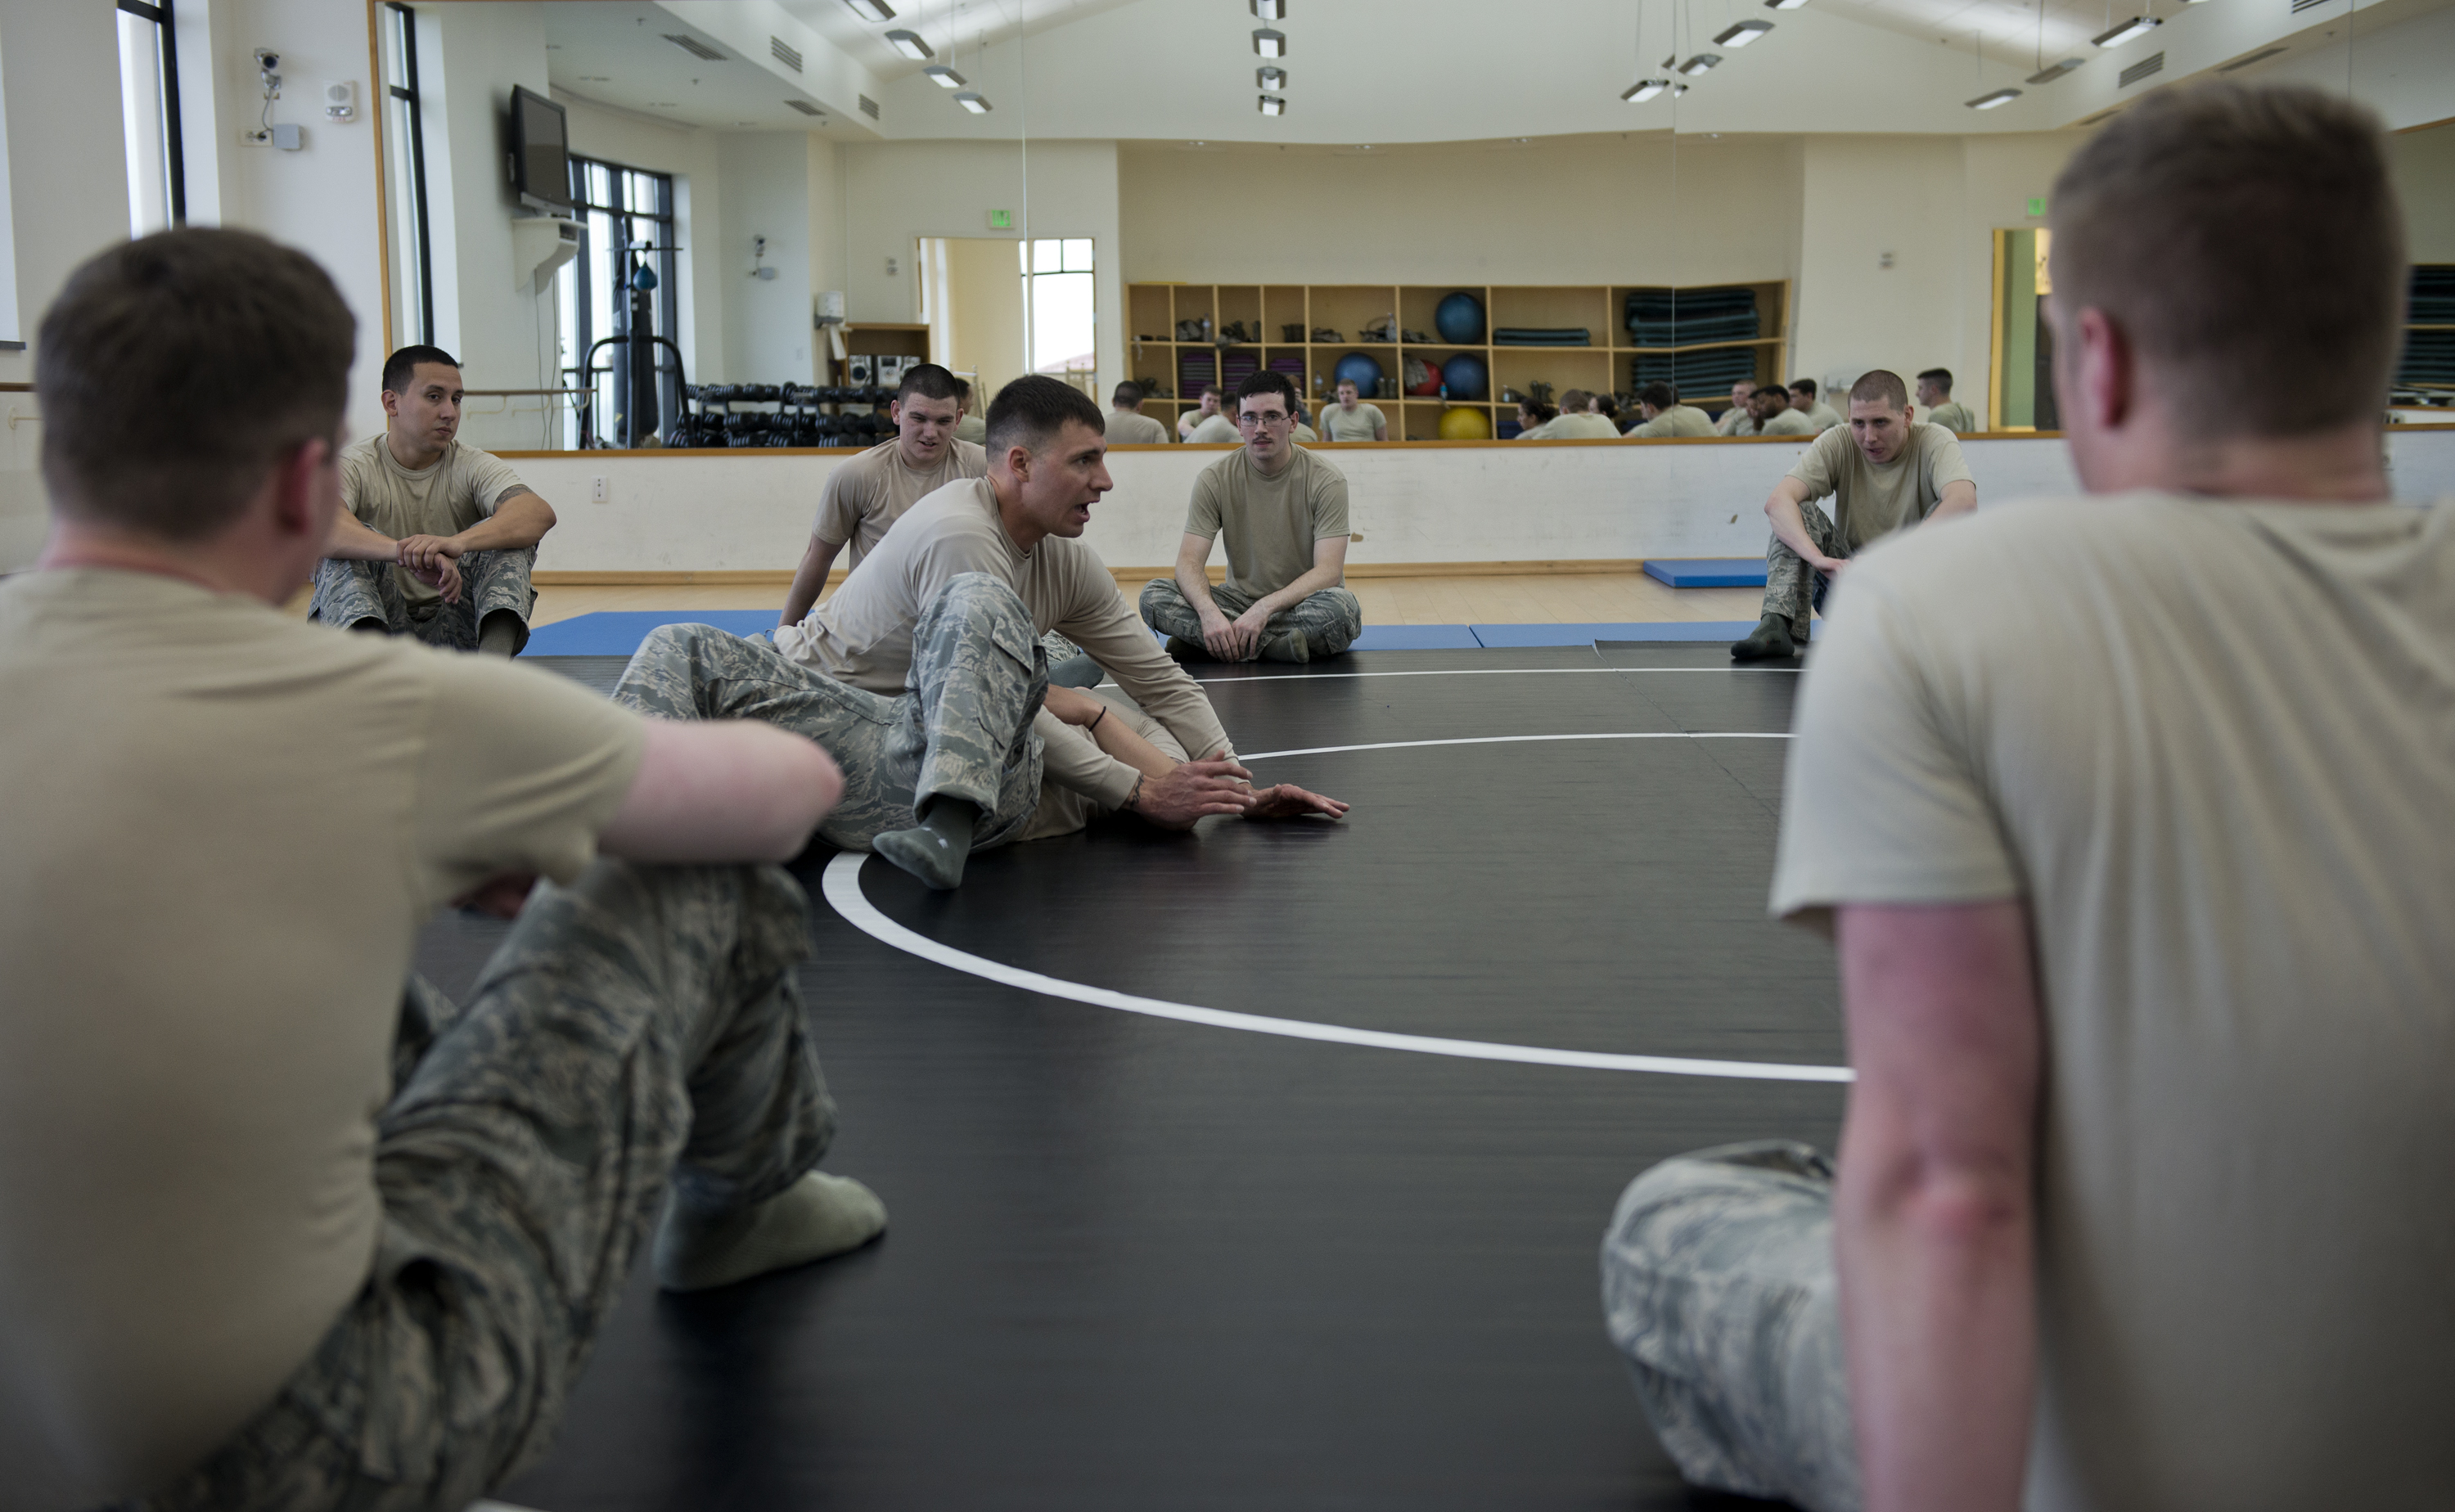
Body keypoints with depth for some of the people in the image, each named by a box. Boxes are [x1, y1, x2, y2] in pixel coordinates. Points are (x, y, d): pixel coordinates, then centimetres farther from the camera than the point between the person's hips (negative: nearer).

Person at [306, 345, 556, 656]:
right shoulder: (355, 466, -5)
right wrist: (403, 551, -49)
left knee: (509, 534, -19)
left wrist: (458, 543, -42)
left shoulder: (471, 467, -1)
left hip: (453, 636, 1)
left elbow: (540, 513, -23)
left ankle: (494, 661, -44)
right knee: (344, 545, -25)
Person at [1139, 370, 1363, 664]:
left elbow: (1329, 571, -18)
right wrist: (1208, 612, -32)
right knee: (1154, 595, -21)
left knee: (1342, 607, -37)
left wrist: (1265, 608, -33)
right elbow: (1189, 560, -10)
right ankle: (1273, 646, -28)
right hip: (1239, 600, 2)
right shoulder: (1215, 479, -2)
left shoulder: (1325, 480, -9)